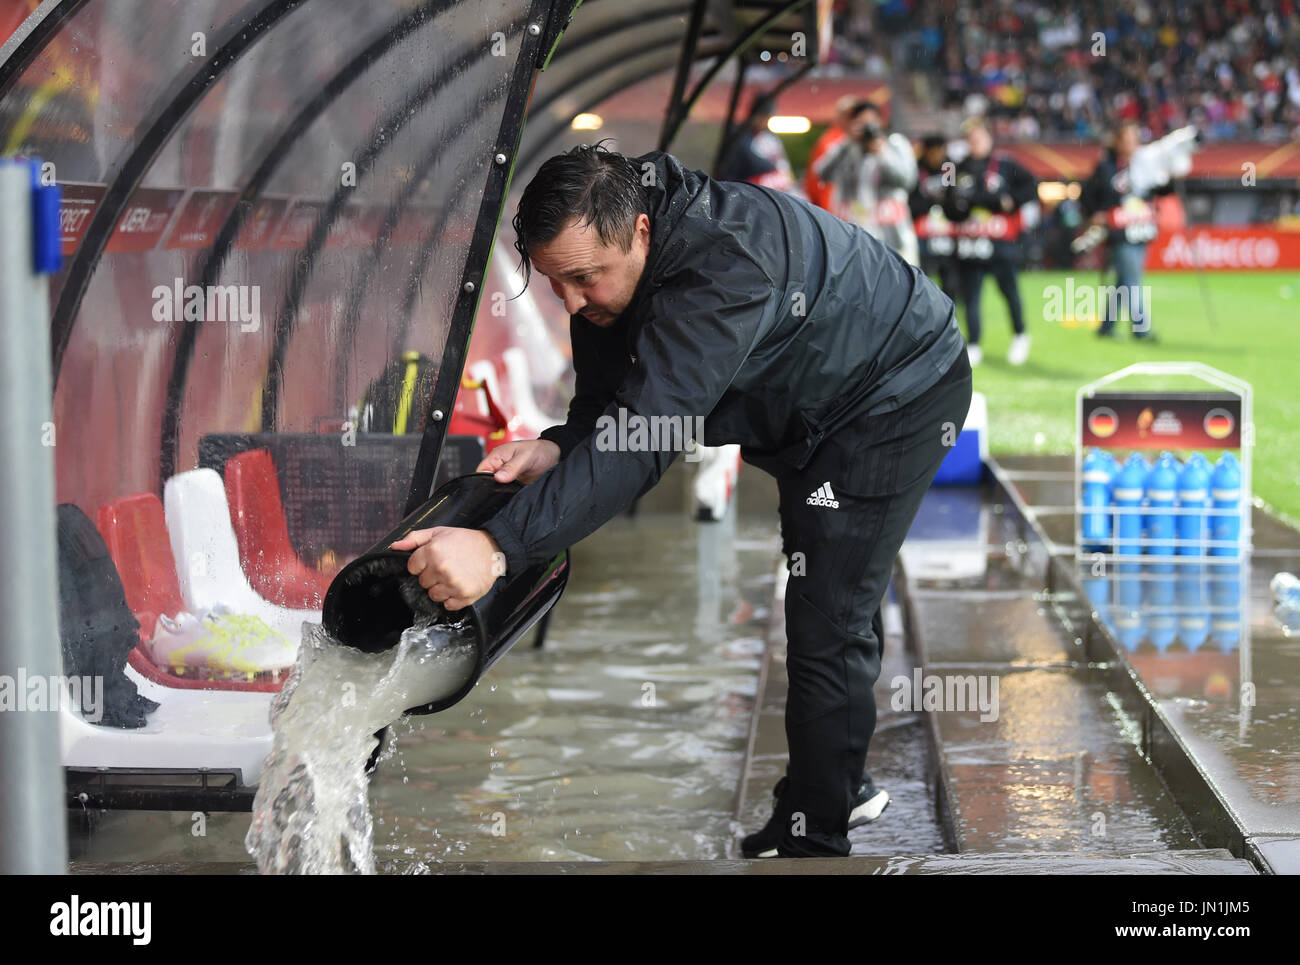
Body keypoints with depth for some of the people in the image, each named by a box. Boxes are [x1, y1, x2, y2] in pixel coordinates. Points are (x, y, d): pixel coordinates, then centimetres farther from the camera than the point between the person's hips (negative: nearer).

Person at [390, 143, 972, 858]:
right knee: (822, 599, 22)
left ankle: (812, 839, 3)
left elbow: (647, 429, -51)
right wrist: (556, 449, -33)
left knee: (827, 624, -10)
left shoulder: (723, 261, -43)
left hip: (899, 394, -9)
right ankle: (845, 786, 39)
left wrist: (501, 546, -58)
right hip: (809, 411, 9)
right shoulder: (600, 258, -14)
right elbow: (606, 400, -7)